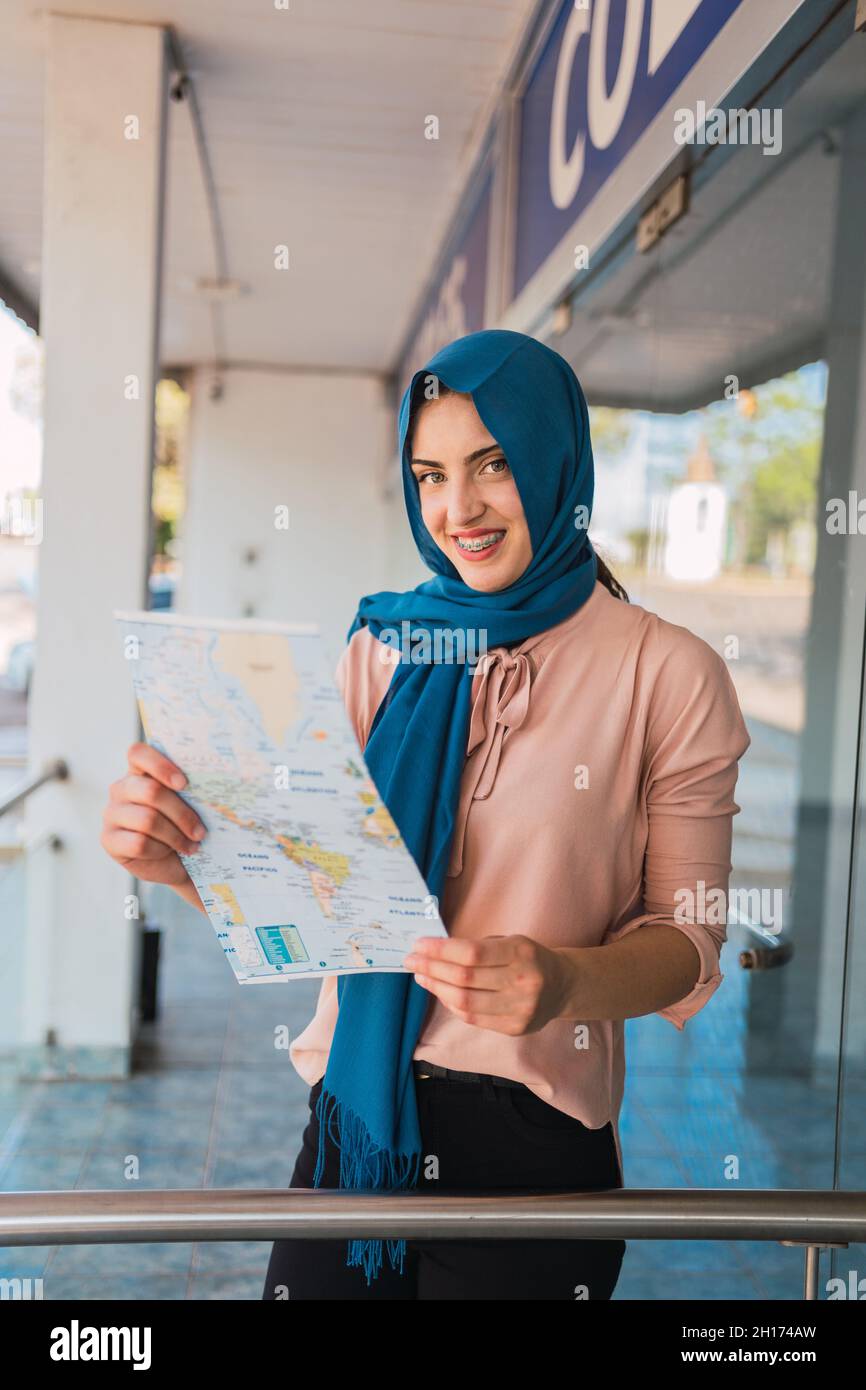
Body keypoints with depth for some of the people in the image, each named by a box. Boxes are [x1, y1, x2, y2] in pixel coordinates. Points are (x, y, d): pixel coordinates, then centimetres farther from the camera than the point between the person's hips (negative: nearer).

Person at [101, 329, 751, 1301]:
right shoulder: (383, 650, 1)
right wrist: (188, 860, -20)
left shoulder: (668, 674, -9)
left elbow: (688, 936, -7)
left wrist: (565, 982, -26)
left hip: (534, 1139, -2)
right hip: (357, 1111, 3)